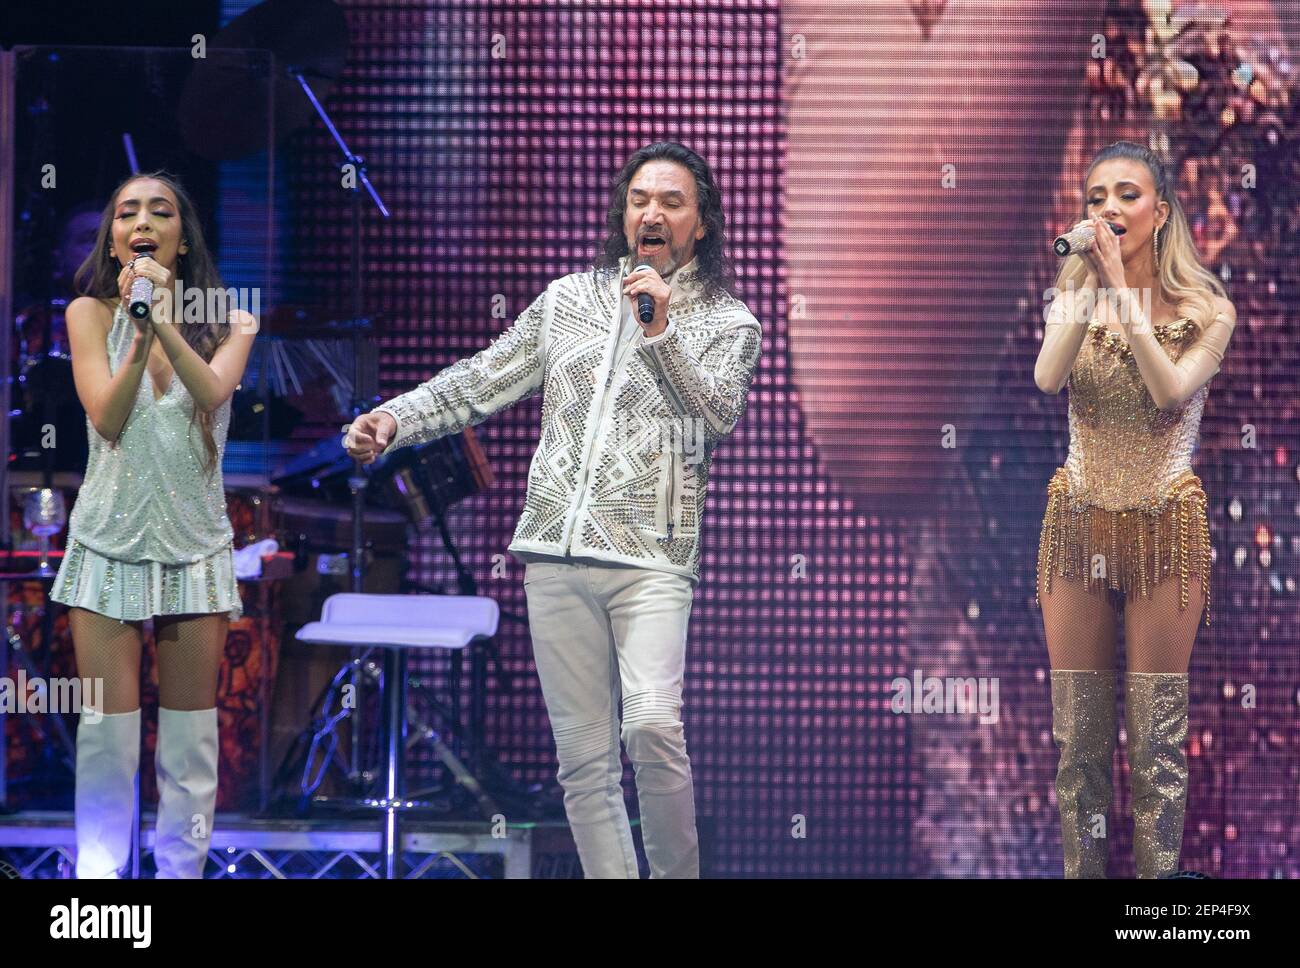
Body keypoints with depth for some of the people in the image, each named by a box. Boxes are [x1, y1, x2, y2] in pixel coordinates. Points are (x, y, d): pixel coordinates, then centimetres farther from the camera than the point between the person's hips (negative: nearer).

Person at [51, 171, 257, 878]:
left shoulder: (224, 323, 2)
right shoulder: (92, 314, 0)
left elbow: (211, 391, -18)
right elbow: (107, 417, -12)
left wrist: (167, 327, -35)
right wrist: (140, 331, -27)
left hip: (194, 540, 1)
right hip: (111, 538, -1)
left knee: (191, 730, 3)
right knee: (109, 726, -5)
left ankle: (183, 870, 11)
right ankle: (98, 870, 2)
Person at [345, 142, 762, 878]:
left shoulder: (728, 324, 8)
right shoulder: (570, 299, 16)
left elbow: (718, 415, -9)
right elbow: (481, 383, 15)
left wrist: (660, 332, -18)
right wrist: (395, 420, 1)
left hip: (650, 558, -4)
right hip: (556, 552, 4)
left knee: (653, 725, -23)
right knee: (584, 756, 2)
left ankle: (677, 871, -5)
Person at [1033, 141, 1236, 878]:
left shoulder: (1206, 311, -2)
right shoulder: (1074, 299, 5)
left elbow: (1171, 390, -20)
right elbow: (1047, 378, -15)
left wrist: (1124, 293, -23)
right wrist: (1086, 291, -26)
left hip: (1165, 530, -3)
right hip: (1080, 527, 3)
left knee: (1158, 740, -2)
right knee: (1079, 737, 3)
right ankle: (1083, 872, 9)